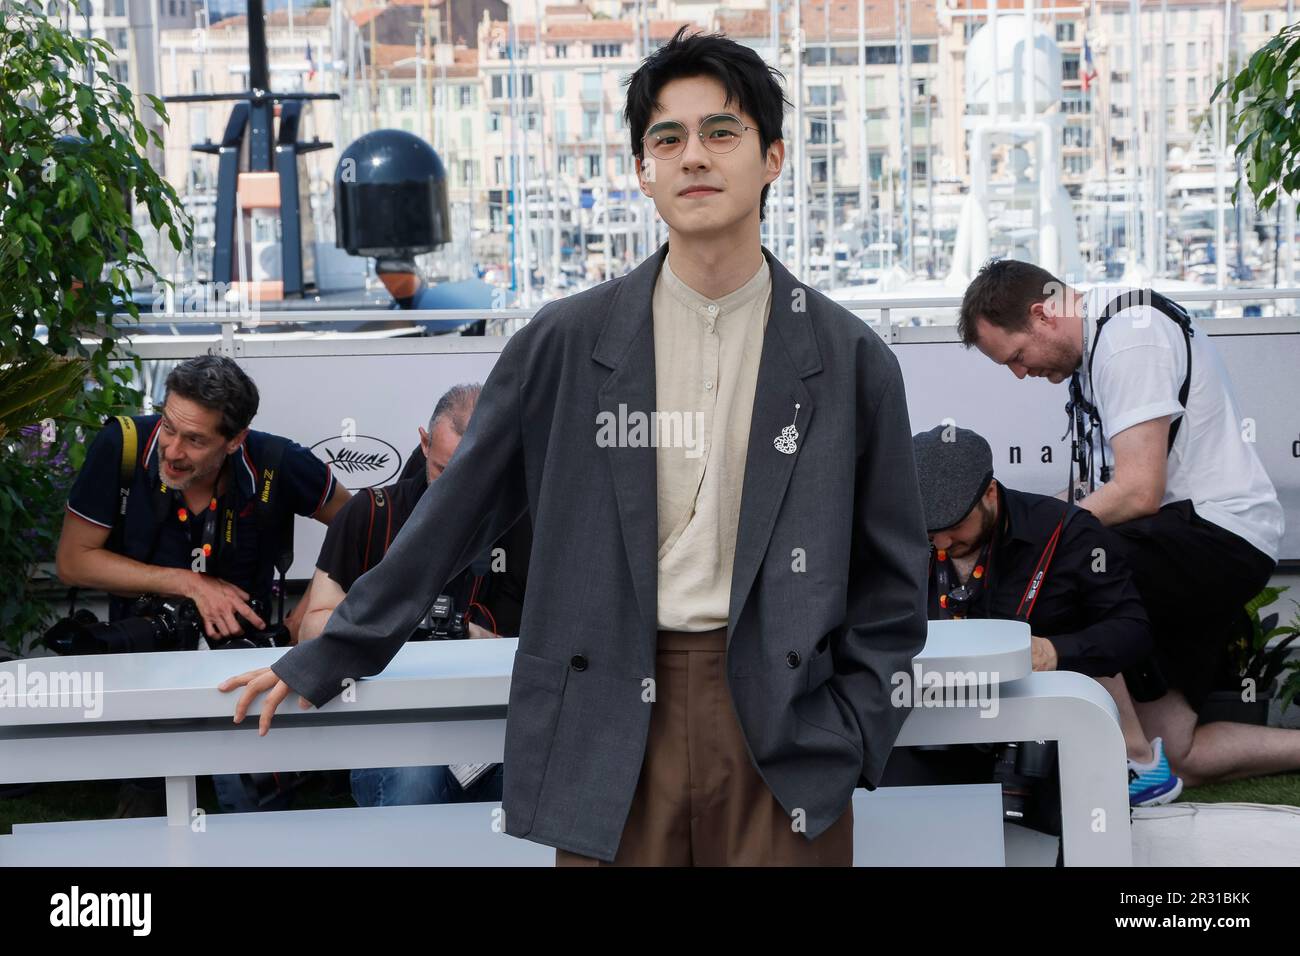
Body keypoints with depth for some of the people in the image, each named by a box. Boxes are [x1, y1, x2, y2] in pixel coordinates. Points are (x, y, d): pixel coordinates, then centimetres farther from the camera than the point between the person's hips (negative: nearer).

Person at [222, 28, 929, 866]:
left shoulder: (849, 358, 2)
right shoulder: (567, 343, 1)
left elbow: (890, 577, 7)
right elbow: (454, 516, 8)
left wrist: (844, 744, -2)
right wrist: (325, 660, 10)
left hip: (781, 734, 0)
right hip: (611, 727, 0)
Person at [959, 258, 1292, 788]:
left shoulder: (1129, 333, -15)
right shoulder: (1095, 341, 16)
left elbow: (1139, 492, -23)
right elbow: (1107, 488, 19)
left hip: (1218, 533, -10)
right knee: (1177, 755, 6)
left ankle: (1137, 763, -21)